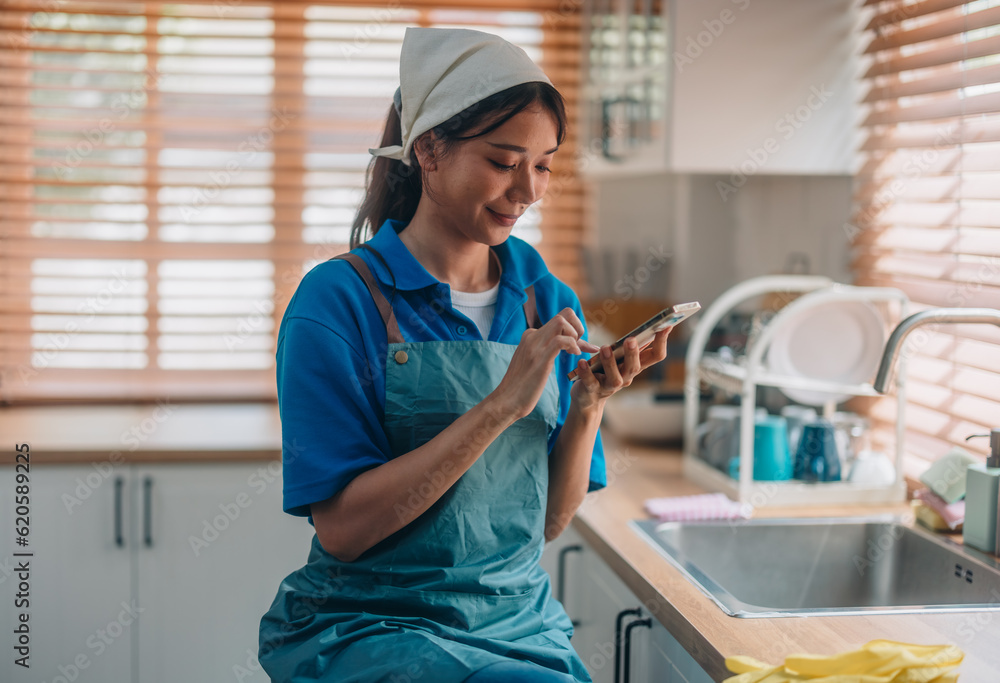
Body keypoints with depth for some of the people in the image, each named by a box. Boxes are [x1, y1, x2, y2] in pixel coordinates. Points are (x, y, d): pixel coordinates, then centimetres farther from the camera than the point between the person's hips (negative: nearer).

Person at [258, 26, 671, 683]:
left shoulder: (551, 304, 6)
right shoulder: (340, 298, -9)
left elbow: (548, 521, 8)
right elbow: (341, 527, -16)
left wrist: (587, 407, -10)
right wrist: (501, 406, -21)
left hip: (522, 623, 6)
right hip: (371, 625, -5)